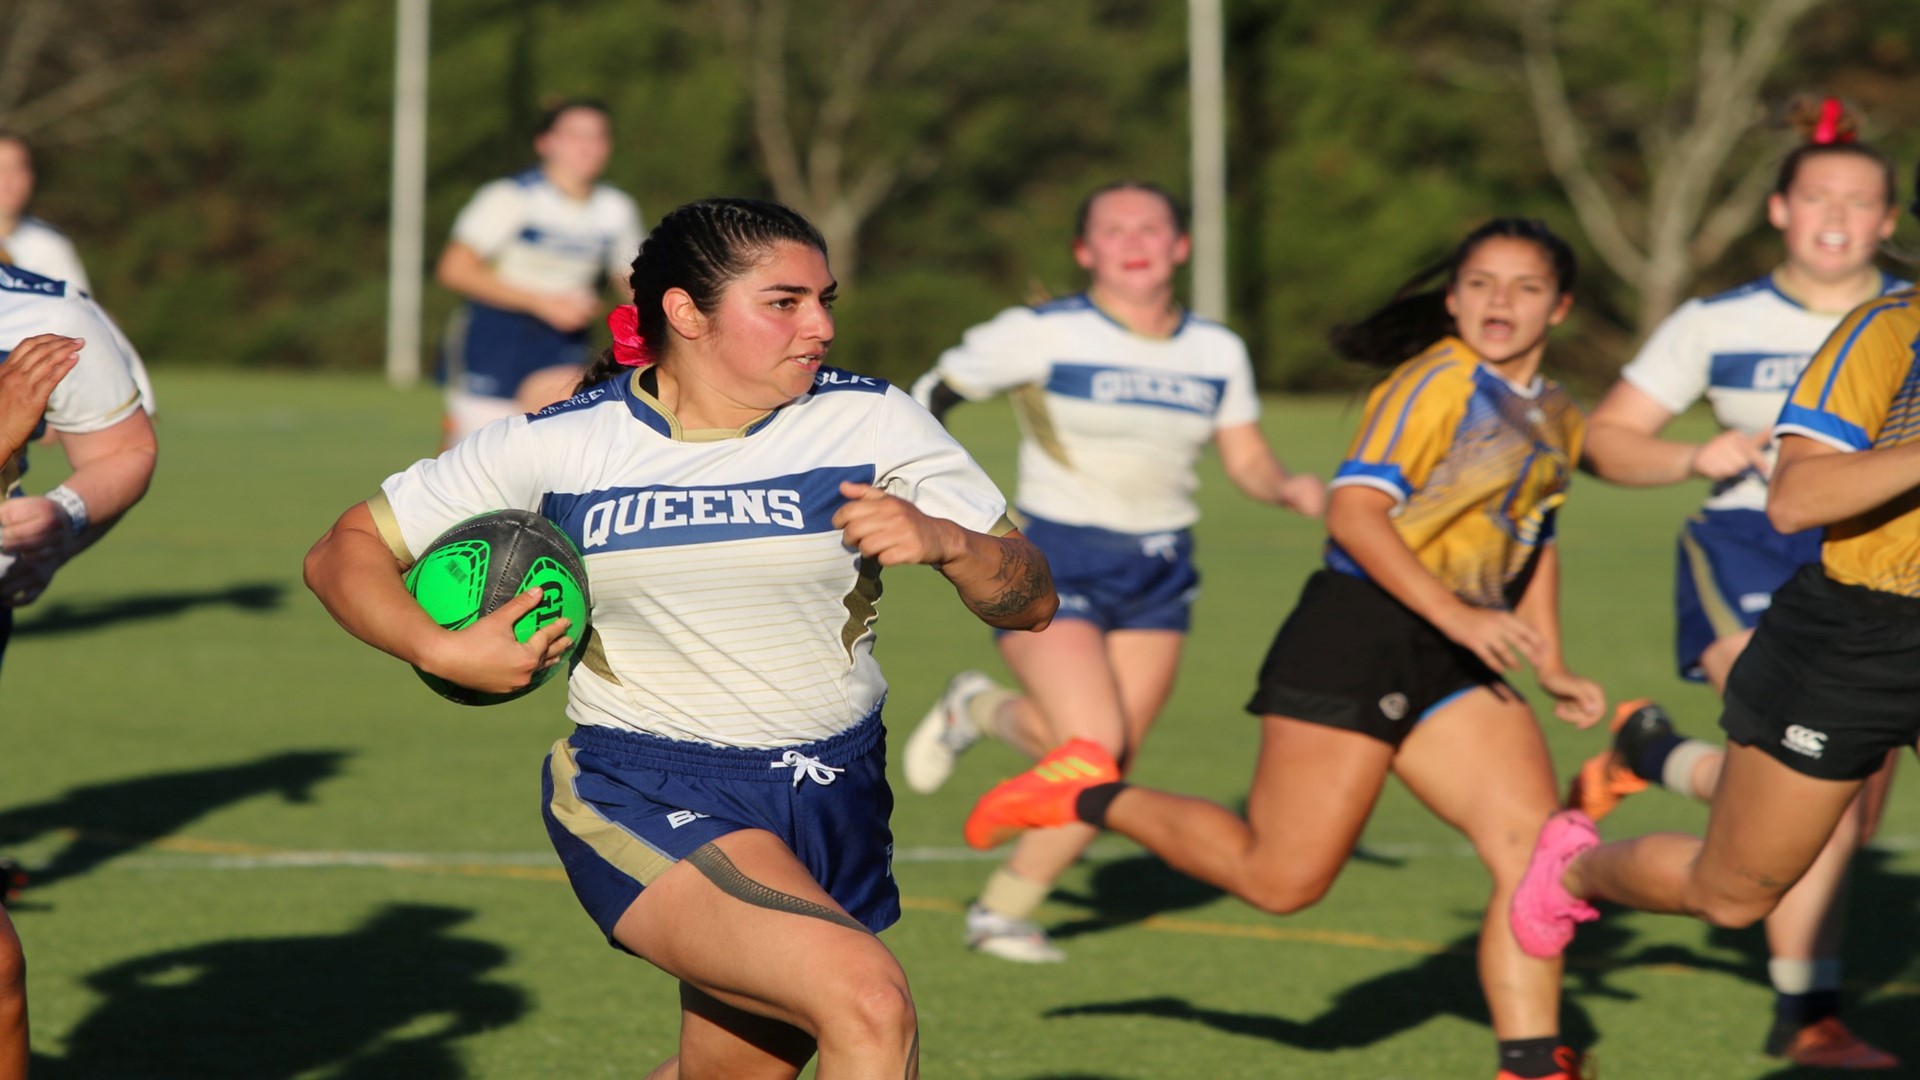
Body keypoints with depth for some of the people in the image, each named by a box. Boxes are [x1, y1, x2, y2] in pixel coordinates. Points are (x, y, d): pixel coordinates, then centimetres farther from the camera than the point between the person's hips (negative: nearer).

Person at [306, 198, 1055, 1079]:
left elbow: (1031, 601, -2)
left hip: (833, 806, 4)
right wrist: (441, 649, -16)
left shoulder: (872, 423, -2)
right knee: (869, 1000, -25)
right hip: (645, 800, -4)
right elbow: (344, 553, 3)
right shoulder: (559, 444, -4)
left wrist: (942, 539, -23)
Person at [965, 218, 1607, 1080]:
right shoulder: (1436, 381, -9)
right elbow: (1354, 511, -18)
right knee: (1281, 877, -7)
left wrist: (1551, 668, 22)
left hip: (1454, 662, 8)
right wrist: (1455, 615, -25)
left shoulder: (1556, 419, 18)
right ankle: (1090, 795, 12)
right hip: (1358, 633, -8)